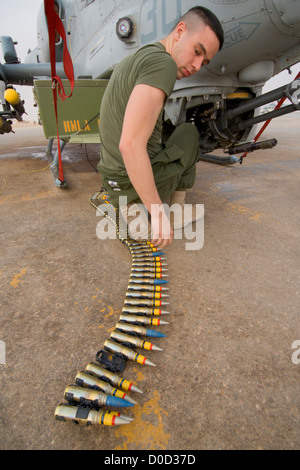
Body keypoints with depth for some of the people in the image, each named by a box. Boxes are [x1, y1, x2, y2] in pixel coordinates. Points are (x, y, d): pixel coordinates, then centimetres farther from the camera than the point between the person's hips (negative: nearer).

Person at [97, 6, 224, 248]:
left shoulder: (135, 59, 14)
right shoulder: (162, 64, -18)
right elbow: (130, 144, -31)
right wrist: (158, 213, -26)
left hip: (114, 179, 9)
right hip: (143, 185, -9)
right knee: (189, 132, 16)